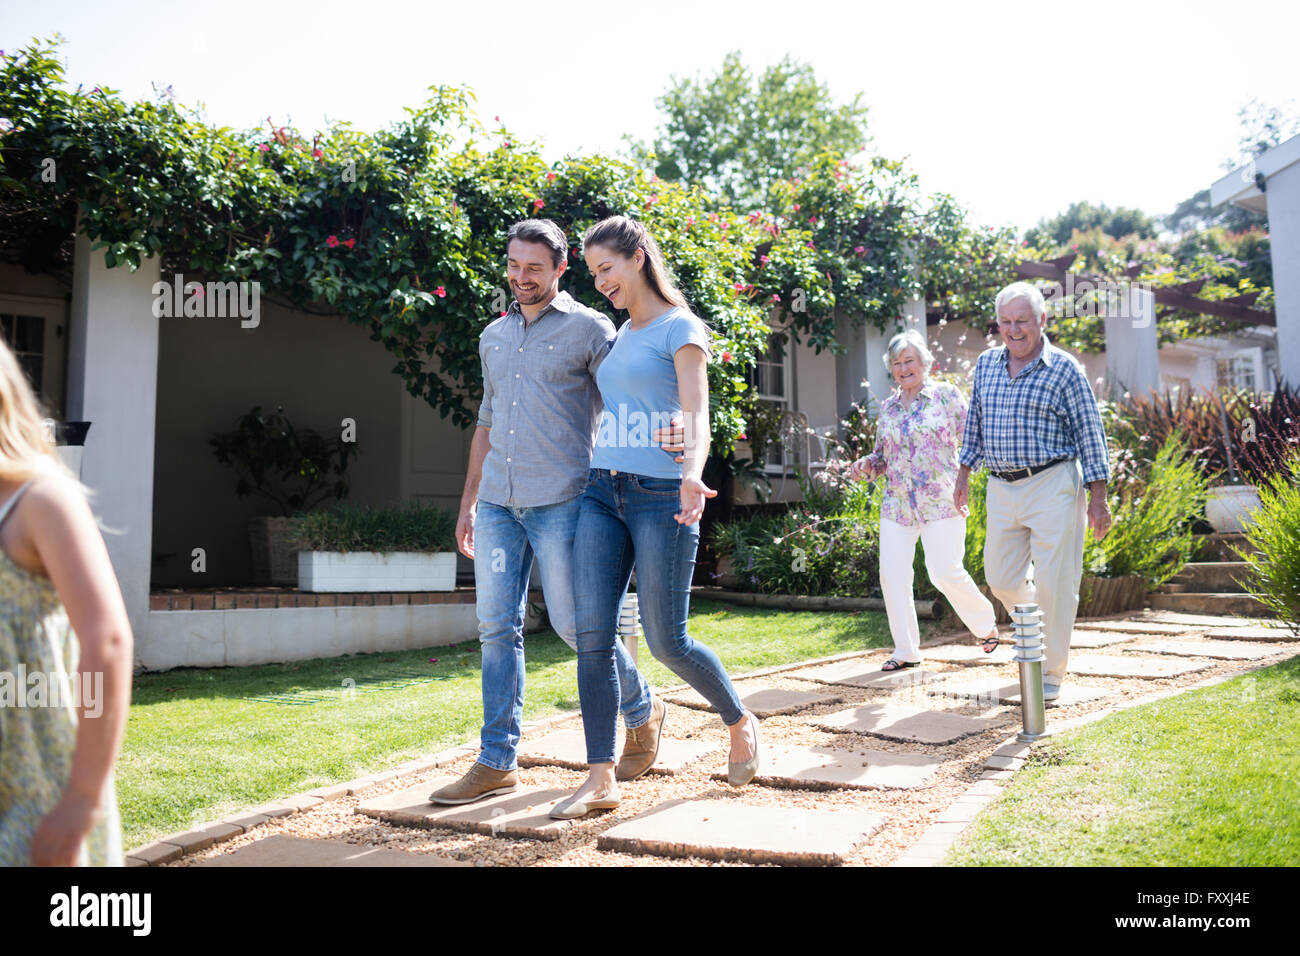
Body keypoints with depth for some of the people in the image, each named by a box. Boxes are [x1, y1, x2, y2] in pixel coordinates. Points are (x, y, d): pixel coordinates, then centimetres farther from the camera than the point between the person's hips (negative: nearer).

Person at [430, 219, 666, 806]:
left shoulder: (588, 329, 0)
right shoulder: (494, 337, 18)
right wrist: (468, 503, 22)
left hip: (560, 500, -5)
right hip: (497, 503, 6)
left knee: (575, 624, -2)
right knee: (496, 627, 2)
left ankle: (642, 712, 23)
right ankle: (497, 763, 9)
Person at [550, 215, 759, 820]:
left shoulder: (680, 328, -3)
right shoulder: (617, 336, 19)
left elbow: (695, 412, -17)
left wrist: (693, 474, -36)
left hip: (660, 497, -7)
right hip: (602, 495, 7)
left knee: (666, 641, -2)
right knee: (592, 635, -4)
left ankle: (739, 722, 25)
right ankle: (601, 779, 1)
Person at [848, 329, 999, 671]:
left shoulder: (947, 394, 2)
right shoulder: (888, 407, 13)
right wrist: (864, 466, -1)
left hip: (941, 501, -4)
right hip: (896, 503, 4)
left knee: (945, 572, -9)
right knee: (892, 575, -4)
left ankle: (986, 623, 20)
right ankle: (906, 651, 8)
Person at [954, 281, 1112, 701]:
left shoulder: (1064, 368, -5)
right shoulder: (986, 363, 9)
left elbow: (1090, 433, -4)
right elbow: (975, 422, 20)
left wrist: (1098, 497, -8)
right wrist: (964, 472, 17)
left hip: (1052, 485, -5)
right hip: (1001, 489, 5)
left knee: (1054, 583, -3)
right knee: (1001, 579, 8)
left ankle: (1050, 674, 10)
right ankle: (1039, 632, 36)